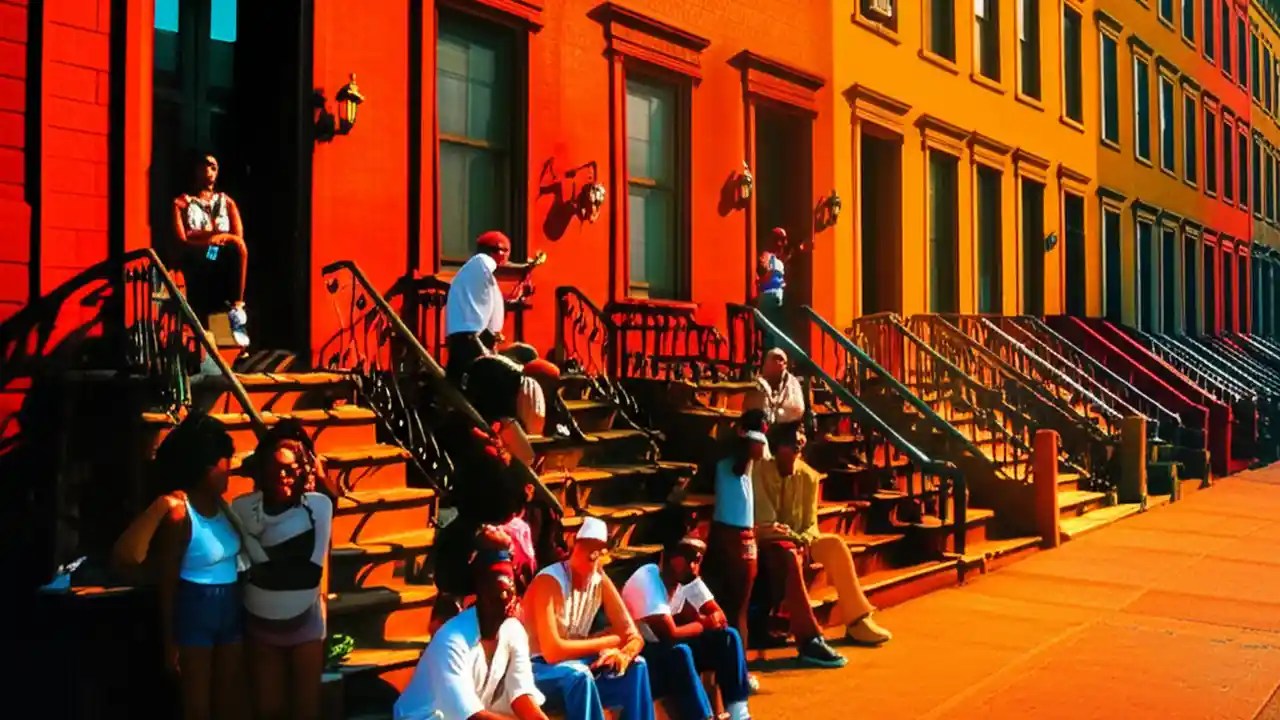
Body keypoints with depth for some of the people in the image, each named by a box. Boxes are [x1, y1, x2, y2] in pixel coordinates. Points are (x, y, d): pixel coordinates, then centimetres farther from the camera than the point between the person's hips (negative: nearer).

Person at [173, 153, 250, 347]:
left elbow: (239, 237, 6)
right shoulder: (182, 203, 14)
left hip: (226, 262, 0)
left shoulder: (226, 202, 22)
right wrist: (214, 239, -17)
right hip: (197, 264, 0)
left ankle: (237, 308, -36)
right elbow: (182, 242, -1)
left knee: (238, 243, -34)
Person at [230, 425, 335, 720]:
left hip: (306, 622, -1)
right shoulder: (242, 508, -13)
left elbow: (313, 571, -17)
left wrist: (264, 571, -13)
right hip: (260, 624, 1)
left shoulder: (318, 505, -16)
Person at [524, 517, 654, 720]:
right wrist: (608, 642, -18)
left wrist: (623, 656, -27)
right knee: (577, 674, -35)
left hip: (577, 666, 7)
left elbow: (634, 636, -2)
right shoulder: (549, 581, -21)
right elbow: (552, 651, -30)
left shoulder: (600, 581, -1)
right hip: (538, 670, -7)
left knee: (635, 666, -8)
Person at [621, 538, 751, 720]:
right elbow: (669, 635, -31)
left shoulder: (689, 578, -4)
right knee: (679, 651, -36)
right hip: (639, 652, -8)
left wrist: (696, 620, -24)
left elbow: (718, 617, -4)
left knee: (727, 636, -9)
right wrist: (704, 623, -16)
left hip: (677, 651, 8)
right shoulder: (646, 580, -27)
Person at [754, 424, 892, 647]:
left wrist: (802, 540, -21)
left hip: (798, 541, 5)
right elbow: (764, 525, -16)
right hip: (768, 542, -5)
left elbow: (811, 525, 0)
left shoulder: (809, 476, -3)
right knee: (788, 555, -36)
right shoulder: (760, 472, -15)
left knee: (834, 544, -19)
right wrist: (793, 538, -27)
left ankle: (856, 620, -13)